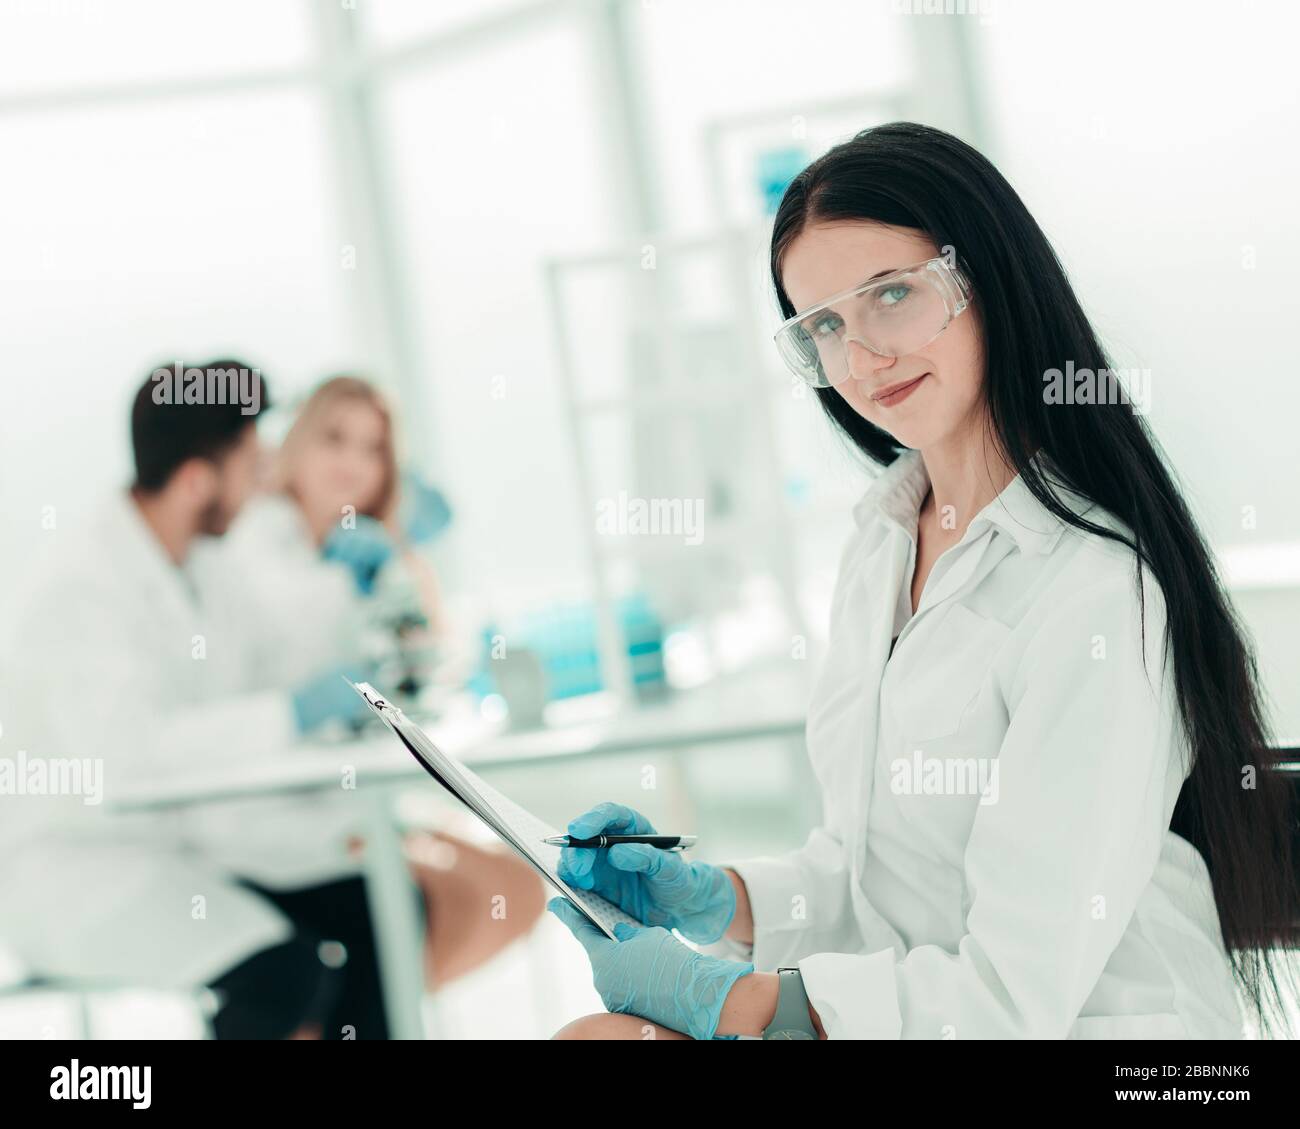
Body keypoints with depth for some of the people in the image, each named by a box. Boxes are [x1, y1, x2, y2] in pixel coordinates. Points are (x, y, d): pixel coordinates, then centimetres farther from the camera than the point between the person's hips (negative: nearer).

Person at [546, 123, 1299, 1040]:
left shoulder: (1100, 594, -19)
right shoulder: (883, 541, 8)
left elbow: (1013, 997, -21)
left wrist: (719, 996, -14)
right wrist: (721, 900, -4)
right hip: (908, 1014, 7)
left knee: (600, 1034, -20)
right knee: (597, 1031, -13)